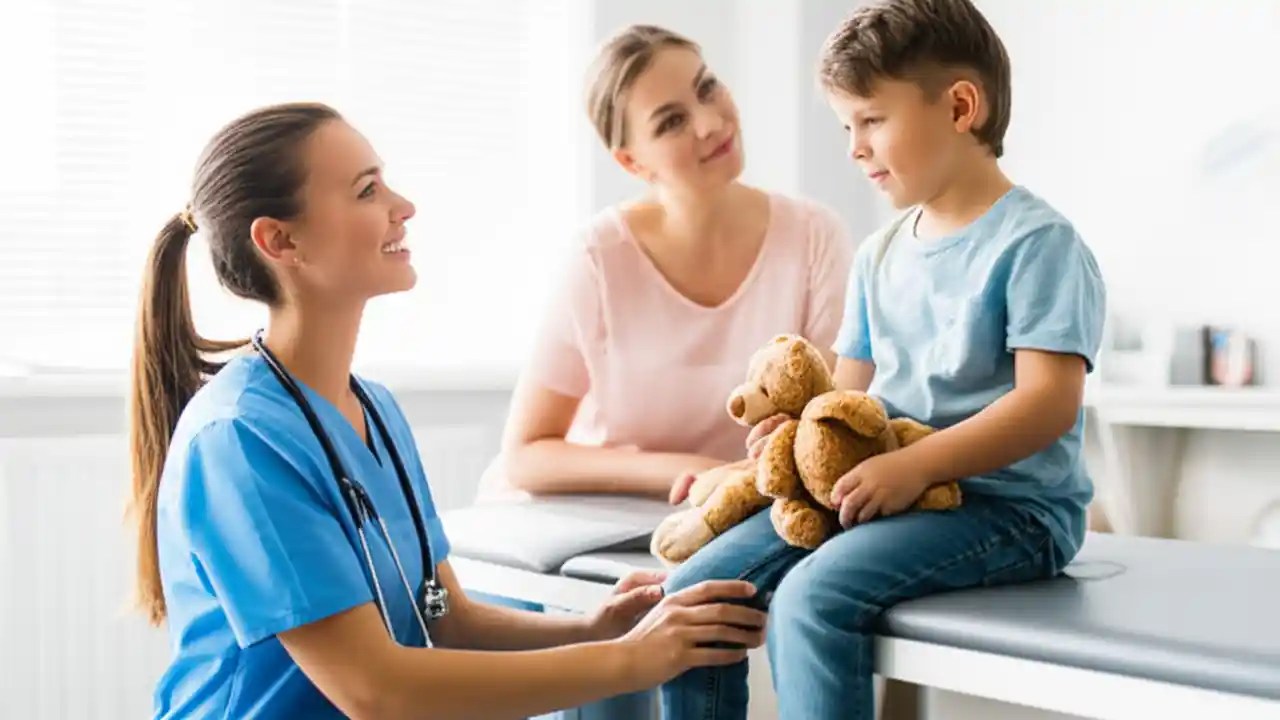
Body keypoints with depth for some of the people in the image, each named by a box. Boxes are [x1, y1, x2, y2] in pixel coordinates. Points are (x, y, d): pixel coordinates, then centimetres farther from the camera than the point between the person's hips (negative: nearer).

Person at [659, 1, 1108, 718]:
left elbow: (1049, 400, -18)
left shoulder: (1036, 241, -9)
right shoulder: (880, 255, 16)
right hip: (886, 489, 8)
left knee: (813, 596, -31)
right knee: (694, 591, -6)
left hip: (1007, 504, -8)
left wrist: (916, 463, -26)